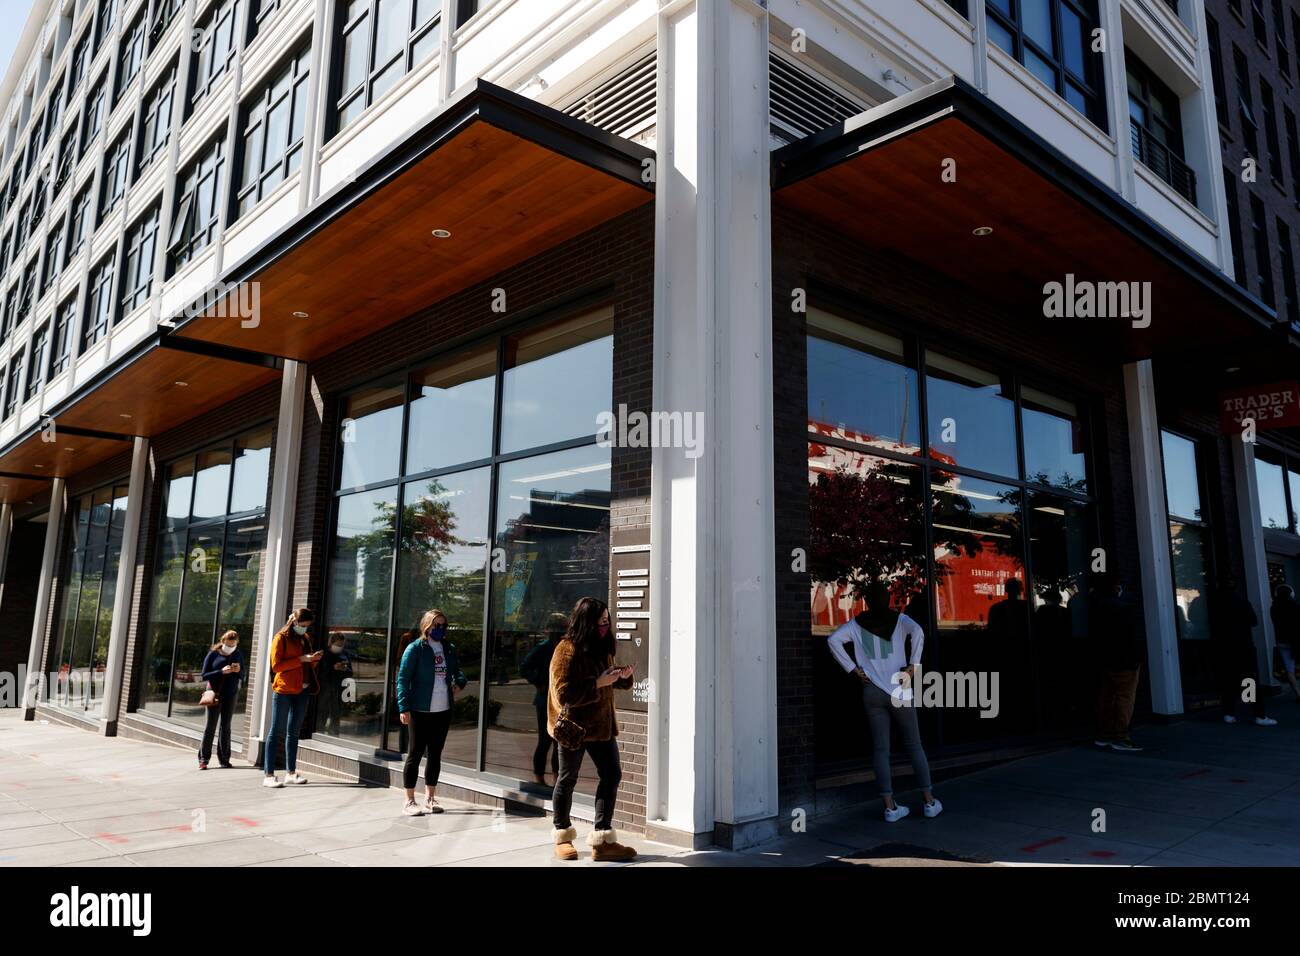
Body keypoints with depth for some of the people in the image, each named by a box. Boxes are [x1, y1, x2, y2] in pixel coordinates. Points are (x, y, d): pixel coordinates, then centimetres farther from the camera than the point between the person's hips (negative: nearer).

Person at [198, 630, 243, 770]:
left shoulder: (237, 655, 6)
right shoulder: (213, 654, -3)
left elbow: (242, 677, 10)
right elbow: (204, 675, -7)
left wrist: (238, 671, -12)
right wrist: (221, 671, -20)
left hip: (231, 695, 3)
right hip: (215, 694, -3)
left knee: (226, 726, 6)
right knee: (210, 726, -3)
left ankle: (224, 758, 11)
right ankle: (203, 759, 3)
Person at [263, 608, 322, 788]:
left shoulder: (305, 639, 16)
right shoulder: (281, 638, -4)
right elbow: (276, 666, -12)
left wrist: (314, 659, 1)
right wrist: (301, 659, -17)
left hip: (302, 691, 7)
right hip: (284, 690, -7)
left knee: (294, 732, 10)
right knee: (276, 731, -4)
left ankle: (291, 773, 16)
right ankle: (268, 775, -2)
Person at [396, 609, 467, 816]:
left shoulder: (449, 648, 9)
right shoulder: (415, 648, -8)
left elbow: (456, 671, 23)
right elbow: (403, 678, -10)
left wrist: (460, 682, 0)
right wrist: (404, 708, -16)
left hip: (443, 711, 5)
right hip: (420, 711, -5)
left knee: (435, 754, 13)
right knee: (415, 754, 3)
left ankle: (430, 797, 25)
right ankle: (409, 801, 13)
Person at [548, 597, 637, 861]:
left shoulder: (601, 647, 6)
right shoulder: (567, 650, -17)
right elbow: (564, 693, -23)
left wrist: (623, 676, -3)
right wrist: (598, 683, -27)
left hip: (601, 724, 7)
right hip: (573, 726, -7)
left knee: (612, 775, 3)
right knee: (568, 779, 9)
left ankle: (602, 839, 9)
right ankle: (562, 837, 27)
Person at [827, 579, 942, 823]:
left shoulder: (856, 623, 4)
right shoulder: (899, 619, 0)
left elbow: (833, 640, -9)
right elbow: (917, 631, -20)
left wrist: (852, 669, -4)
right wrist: (913, 665, -13)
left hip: (872, 692, 1)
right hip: (899, 691, -1)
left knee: (880, 749, 4)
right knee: (914, 746, 11)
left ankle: (890, 806, 2)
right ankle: (929, 802, 16)